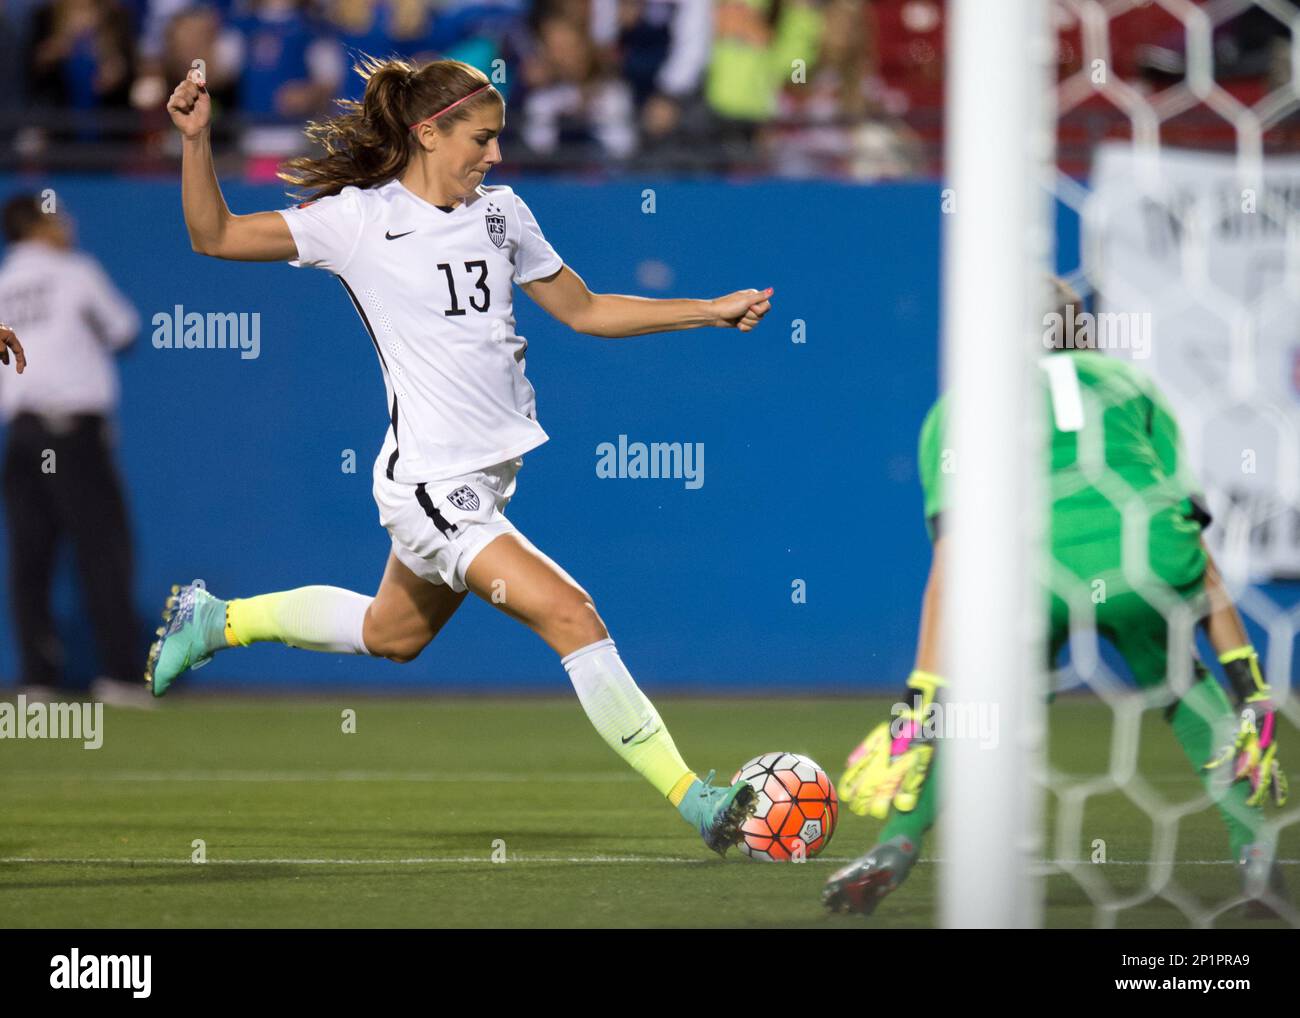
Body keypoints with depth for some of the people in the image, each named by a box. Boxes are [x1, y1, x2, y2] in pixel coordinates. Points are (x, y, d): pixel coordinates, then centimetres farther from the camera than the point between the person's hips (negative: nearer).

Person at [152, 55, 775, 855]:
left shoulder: (500, 212, 8)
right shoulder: (360, 219, -9)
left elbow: (584, 310, 16)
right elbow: (214, 236, -5)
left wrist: (711, 311, 8)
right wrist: (196, 141, -21)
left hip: (489, 473, 8)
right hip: (431, 482, -8)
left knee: (393, 636, 24)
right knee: (573, 617, -18)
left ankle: (215, 621, 44)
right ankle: (697, 805, -16)